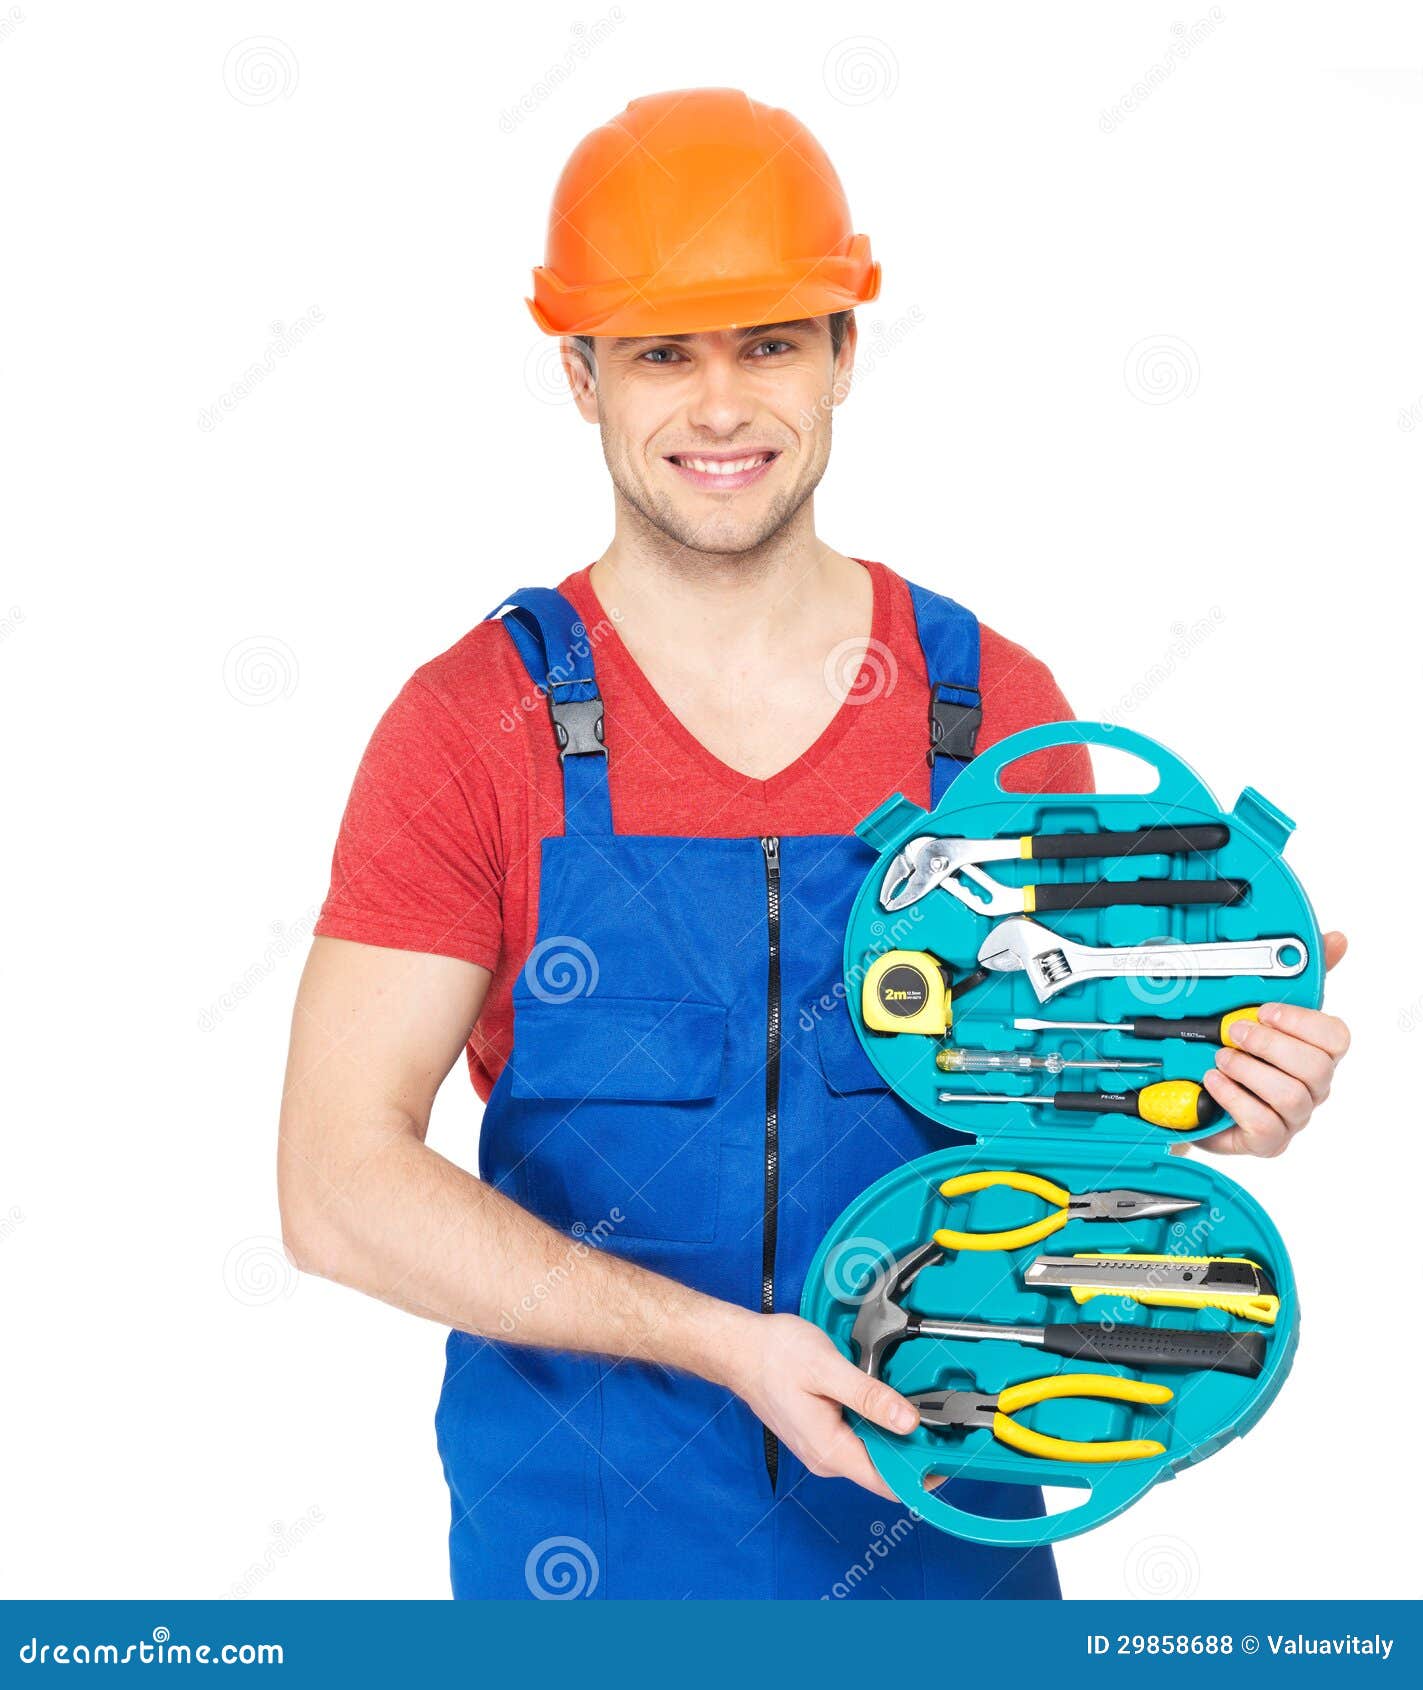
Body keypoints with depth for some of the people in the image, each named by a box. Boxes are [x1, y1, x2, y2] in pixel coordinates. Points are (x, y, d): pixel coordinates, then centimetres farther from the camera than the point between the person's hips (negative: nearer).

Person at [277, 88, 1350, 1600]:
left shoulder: (1001, 711, -2)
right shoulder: (470, 730, -10)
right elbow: (340, 1187, -15)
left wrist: (1202, 1093, -16)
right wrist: (721, 1340, -23)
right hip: (581, 1545, -2)